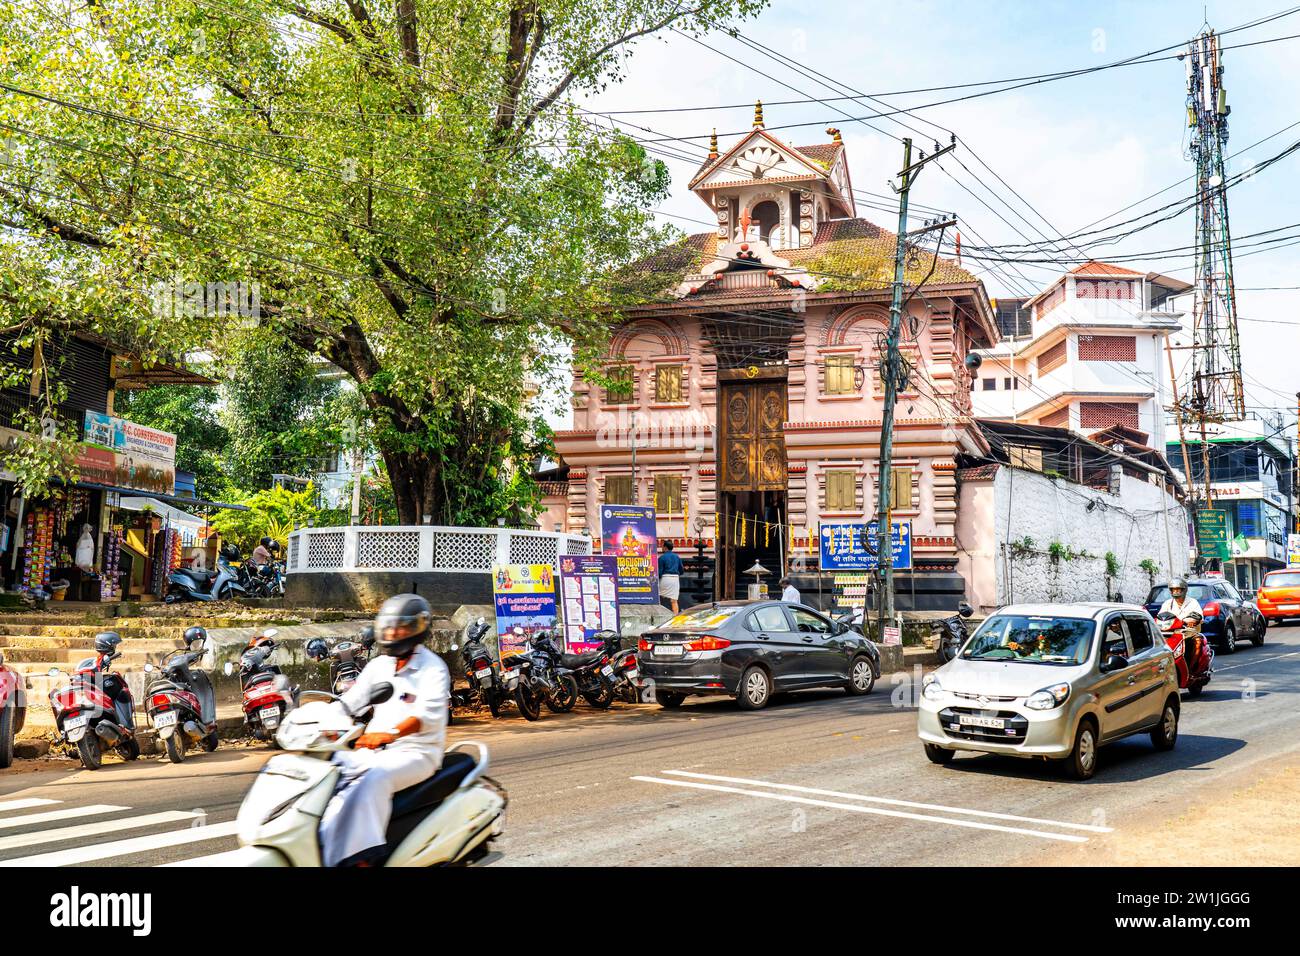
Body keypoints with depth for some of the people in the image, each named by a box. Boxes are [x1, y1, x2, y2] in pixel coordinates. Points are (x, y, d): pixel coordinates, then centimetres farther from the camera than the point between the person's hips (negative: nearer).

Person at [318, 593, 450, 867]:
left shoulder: (432, 668, -7)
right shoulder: (380, 664, 14)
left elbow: (429, 714, -24)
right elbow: (350, 700, 10)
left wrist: (390, 733, -40)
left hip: (416, 752, -7)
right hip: (376, 750, 7)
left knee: (373, 779, -34)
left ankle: (362, 855, -37)